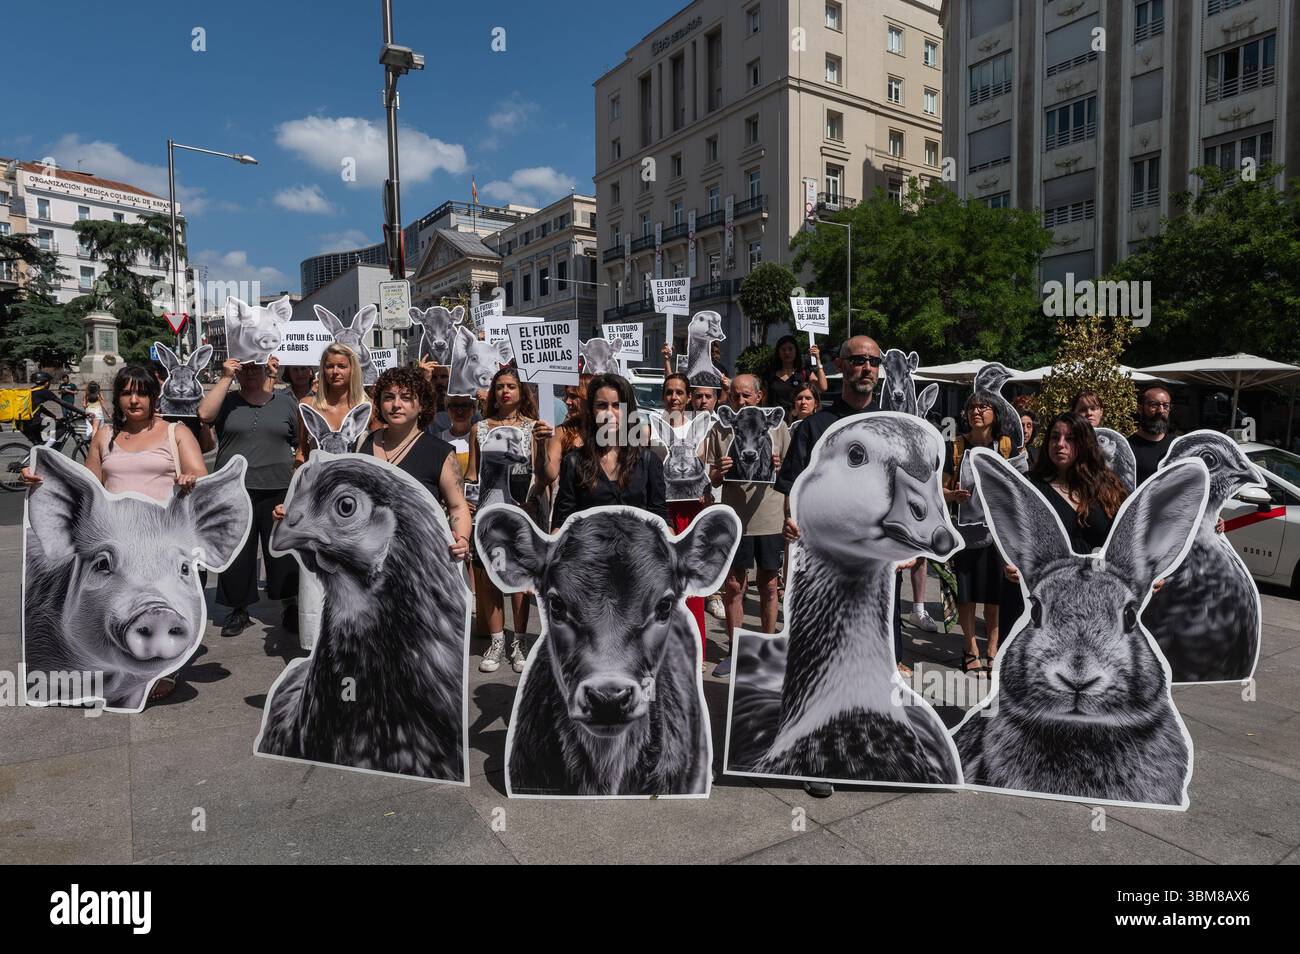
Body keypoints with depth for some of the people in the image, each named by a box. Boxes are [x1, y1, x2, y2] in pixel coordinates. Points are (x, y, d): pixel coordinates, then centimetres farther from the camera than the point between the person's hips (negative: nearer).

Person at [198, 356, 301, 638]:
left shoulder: (286, 401, 9)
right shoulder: (227, 400, 8)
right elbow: (205, 413, -14)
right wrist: (225, 378, -11)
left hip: (278, 489, 0)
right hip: (235, 490, 0)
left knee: (283, 550, 3)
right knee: (237, 553, 6)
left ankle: (290, 607, 18)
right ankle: (239, 610, 20)